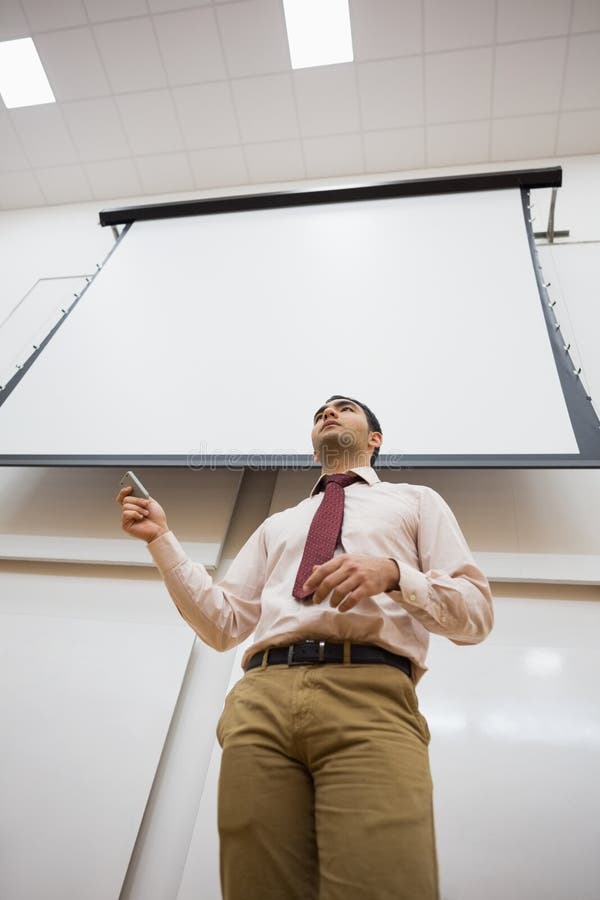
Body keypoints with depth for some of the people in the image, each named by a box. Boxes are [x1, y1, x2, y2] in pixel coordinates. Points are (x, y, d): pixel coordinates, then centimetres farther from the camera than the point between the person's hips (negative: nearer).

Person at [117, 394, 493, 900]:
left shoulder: (416, 502, 20)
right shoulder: (277, 526, 30)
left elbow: (477, 616, 8)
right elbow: (223, 624, 22)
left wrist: (392, 572, -11)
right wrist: (162, 539, 14)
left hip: (371, 697, -3)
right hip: (261, 701, 4)